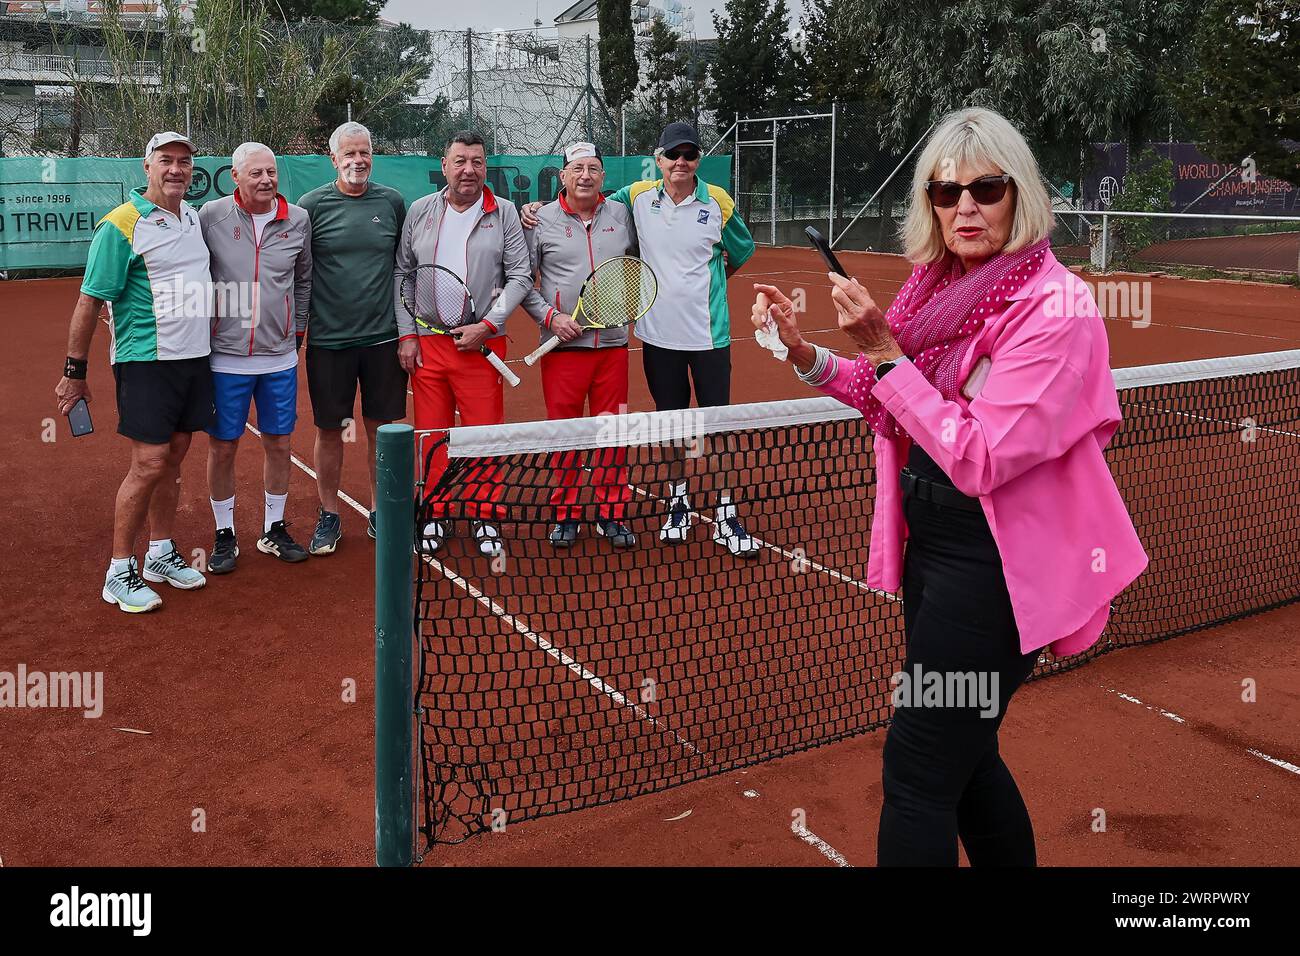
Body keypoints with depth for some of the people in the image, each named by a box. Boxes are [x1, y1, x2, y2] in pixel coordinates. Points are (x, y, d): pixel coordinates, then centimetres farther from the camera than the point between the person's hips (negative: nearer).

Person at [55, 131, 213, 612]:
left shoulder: (194, 217, 11)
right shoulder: (121, 226, -11)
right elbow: (89, 301, -9)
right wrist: (74, 371, -9)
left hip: (194, 356, 7)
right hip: (146, 360, -7)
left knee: (173, 459, 12)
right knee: (149, 464, -9)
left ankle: (160, 554, 26)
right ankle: (119, 574, 3)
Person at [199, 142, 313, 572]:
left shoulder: (298, 219, 2)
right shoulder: (211, 216, -5)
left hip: (280, 357, 3)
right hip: (225, 356, -2)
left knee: (278, 443, 10)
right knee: (222, 447, 5)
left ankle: (273, 530, 26)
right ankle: (225, 535, 20)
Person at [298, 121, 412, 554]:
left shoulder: (392, 202, 5)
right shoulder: (313, 204, -1)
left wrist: (409, 332, 3)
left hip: (384, 338, 2)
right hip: (328, 340, -1)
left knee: (382, 429, 8)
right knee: (329, 432, 6)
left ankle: (380, 513, 22)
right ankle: (329, 516, 20)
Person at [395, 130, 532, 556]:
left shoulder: (503, 213, 2)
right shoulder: (420, 211, 7)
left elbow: (520, 276, -1)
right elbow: (402, 273, 9)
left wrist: (486, 325, -10)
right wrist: (407, 334, 2)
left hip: (482, 343, -2)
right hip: (426, 341, 2)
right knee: (431, 433, 6)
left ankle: (485, 516, 15)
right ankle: (437, 514, 20)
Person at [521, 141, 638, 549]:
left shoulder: (621, 214, 9)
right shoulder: (542, 220, 1)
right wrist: (550, 317, -9)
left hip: (613, 343, 2)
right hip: (563, 344, -2)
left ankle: (612, 514, 17)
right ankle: (565, 514, 16)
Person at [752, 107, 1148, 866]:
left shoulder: (1054, 309, -18)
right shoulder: (939, 283, 4)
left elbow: (979, 460, -24)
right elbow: (897, 404, 16)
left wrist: (884, 353, -23)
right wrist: (805, 353, 2)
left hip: (995, 566, -8)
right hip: (930, 541, 8)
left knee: (917, 773, -3)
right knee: (962, 755, 21)